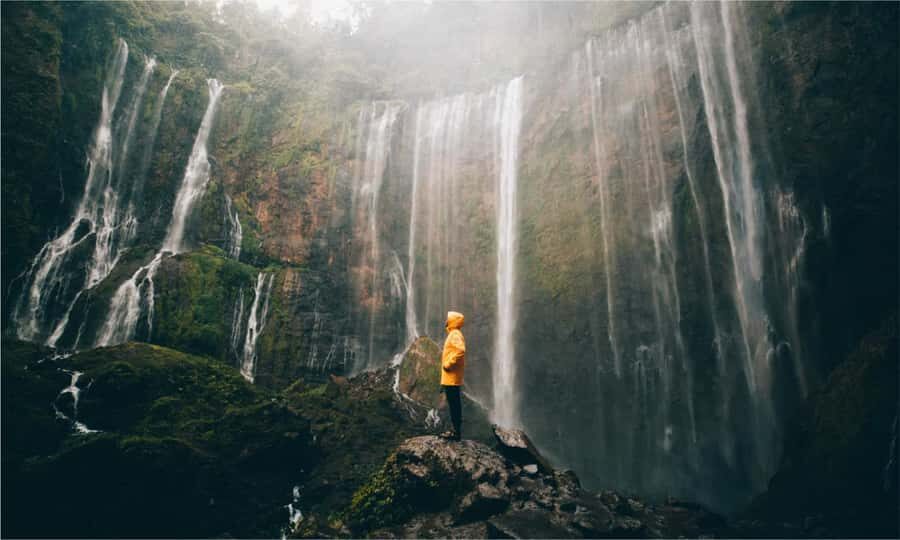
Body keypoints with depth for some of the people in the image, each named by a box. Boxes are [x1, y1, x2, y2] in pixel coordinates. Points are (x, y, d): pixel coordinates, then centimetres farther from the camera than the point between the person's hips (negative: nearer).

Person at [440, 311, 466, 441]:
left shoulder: (455, 334, -13)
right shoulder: (453, 334, 19)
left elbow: (460, 350, -29)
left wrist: (448, 364, -22)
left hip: (452, 377, -10)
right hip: (451, 377, 10)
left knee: (453, 403, -7)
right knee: (454, 403, 12)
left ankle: (456, 432, -3)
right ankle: (456, 429, 18)